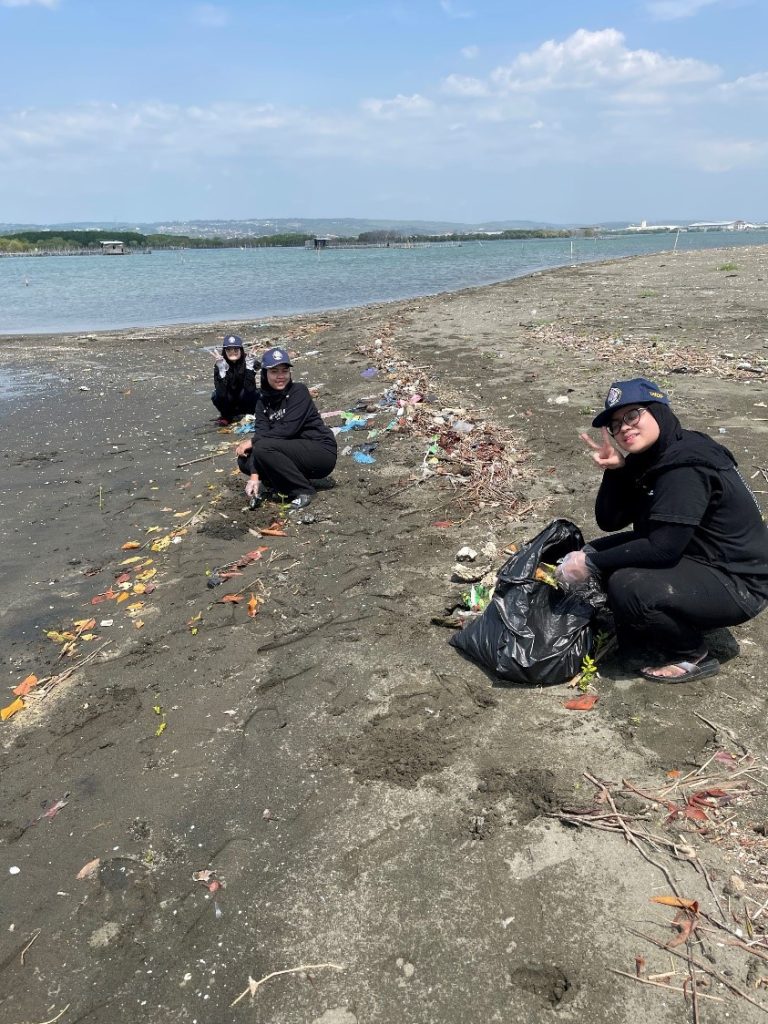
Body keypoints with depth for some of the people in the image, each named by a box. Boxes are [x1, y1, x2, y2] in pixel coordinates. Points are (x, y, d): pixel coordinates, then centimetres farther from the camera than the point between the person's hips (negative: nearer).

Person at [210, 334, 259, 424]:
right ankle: (227, 416, 2)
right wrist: (222, 371, -42)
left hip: (245, 401, -1)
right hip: (229, 402, 1)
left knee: (250, 393, -32)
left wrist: (249, 368, -40)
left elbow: (250, 388, -32)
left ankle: (249, 415, -3)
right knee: (217, 397, -29)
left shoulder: (248, 361, -20)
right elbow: (221, 392, -31)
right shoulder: (219, 365, -19)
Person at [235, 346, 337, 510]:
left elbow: (288, 429, -23)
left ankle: (304, 489, -10)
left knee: (263, 448, -24)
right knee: (244, 460, -2)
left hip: (322, 452, -7)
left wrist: (252, 441, -14)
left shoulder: (299, 391, -13)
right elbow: (261, 433, -7)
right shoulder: (263, 400, 5)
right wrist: (254, 476, -18)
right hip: (295, 451, 7)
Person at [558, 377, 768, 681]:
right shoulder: (647, 459, 2)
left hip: (737, 582, -9)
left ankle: (692, 656, -2)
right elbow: (609, 521, 0)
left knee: (627, 586, -28)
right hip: (696, 558, 9)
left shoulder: (686, 465, -26)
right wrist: (614, 469, -15)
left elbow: (661, 548, -29)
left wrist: (591, 564, -21)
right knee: (603, 551, 2)